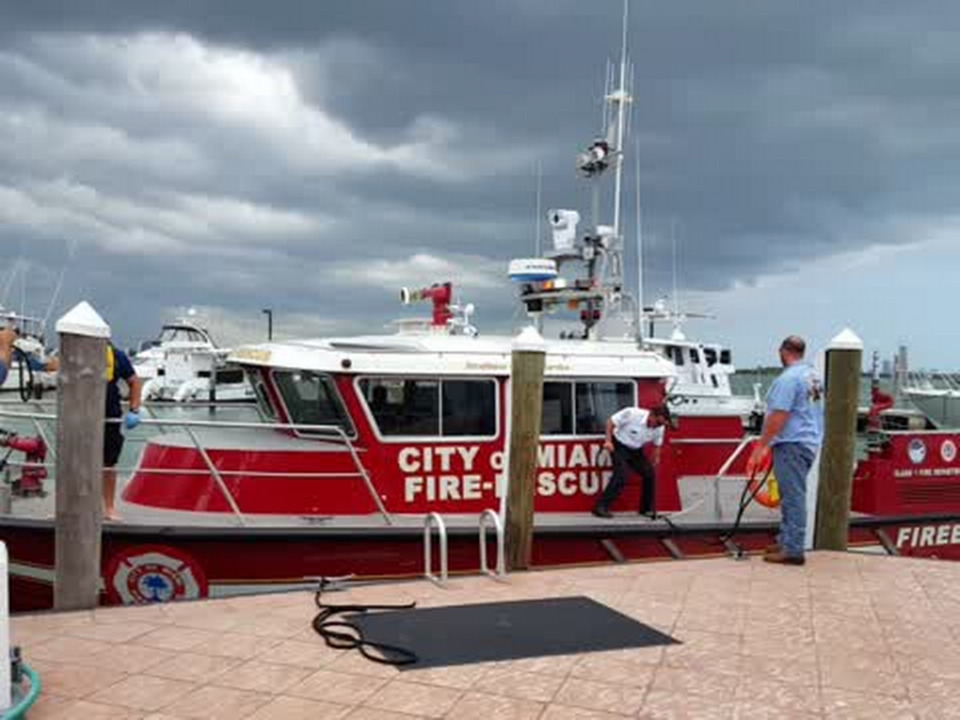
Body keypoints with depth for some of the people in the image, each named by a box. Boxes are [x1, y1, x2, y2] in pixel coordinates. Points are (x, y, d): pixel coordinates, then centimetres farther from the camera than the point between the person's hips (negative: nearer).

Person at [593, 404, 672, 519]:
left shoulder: (659, 428, -12)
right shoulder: (632, 414, -29)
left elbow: (657, 444, 8)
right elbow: (611, 422, -17)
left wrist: (656, 460, 11)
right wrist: (608, 441, -20)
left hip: (636, 450, 6)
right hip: (619, 446, -6)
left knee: (650, 473, -3)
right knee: (621, 476, -22)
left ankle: (647, 508, 13)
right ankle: (601, 507, -19)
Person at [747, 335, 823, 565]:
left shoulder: (789, 378, -16)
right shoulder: (813, 376, 15)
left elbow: (778, 416, -21)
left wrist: (761, 445, -17)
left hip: (791, 443, -10)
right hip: (810, 441, 10)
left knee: (793, 496, -6)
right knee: (793, 496, 16)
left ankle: (793, 550, -2)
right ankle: (786, 542, 24)